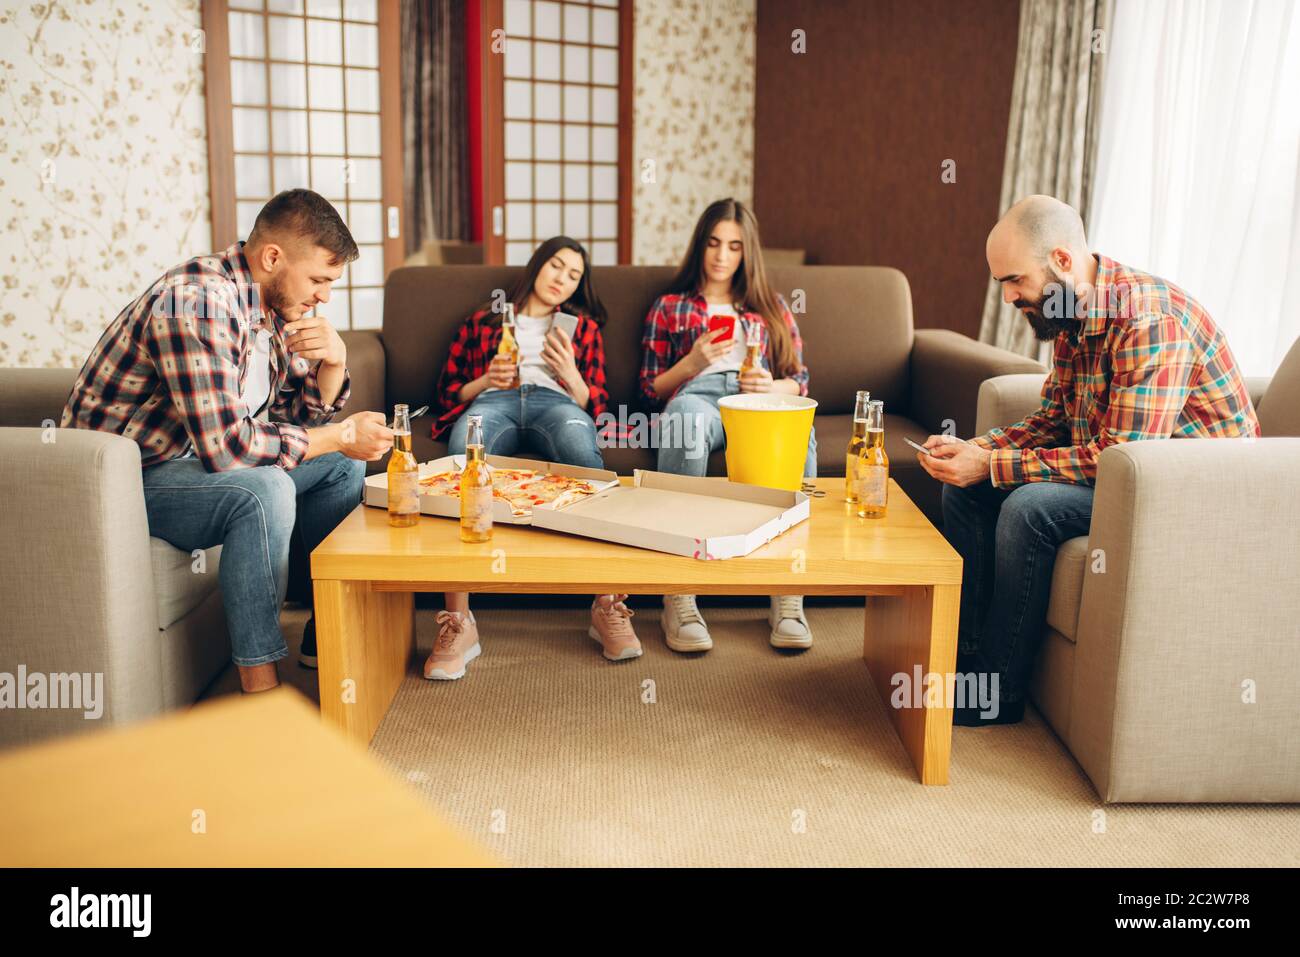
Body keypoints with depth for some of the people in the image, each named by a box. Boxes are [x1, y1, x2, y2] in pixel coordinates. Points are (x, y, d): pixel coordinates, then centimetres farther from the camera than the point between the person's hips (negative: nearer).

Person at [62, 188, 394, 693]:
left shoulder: (273, 303, 1)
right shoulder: (197, 304, -29)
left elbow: (301, 415, 10)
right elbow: (227, 444, -35)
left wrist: (334, 362, -12)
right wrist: (341, 435, -23)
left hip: (203, 454, 10)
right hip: (126, 479, -10)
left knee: (345, 466, 7)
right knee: (264, 489, -34)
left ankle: (326, 630, 11)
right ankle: (259, 683, -24)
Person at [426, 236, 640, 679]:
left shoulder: (584, 326, 34)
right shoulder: (483, 321, 33)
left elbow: (596, 404, 23)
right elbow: (446, 390, 25)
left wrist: (570, 373, 2)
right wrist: (484, 382, 4)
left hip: (556, 401, 0)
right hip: (491, 401, 0)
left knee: (582, 452, -41)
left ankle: (607, 605, -45)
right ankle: (457, 622, -45)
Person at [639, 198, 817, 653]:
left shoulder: (772, 307, 30)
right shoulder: (669, 306, 26)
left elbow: (800, 380, 21)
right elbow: (650, 390, 17)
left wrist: (773, 387, -3)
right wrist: (692, 363, -3)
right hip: (697, 397, -1)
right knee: (686, 414, -42)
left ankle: (788, 595, -39)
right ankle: (678, 597, -44)